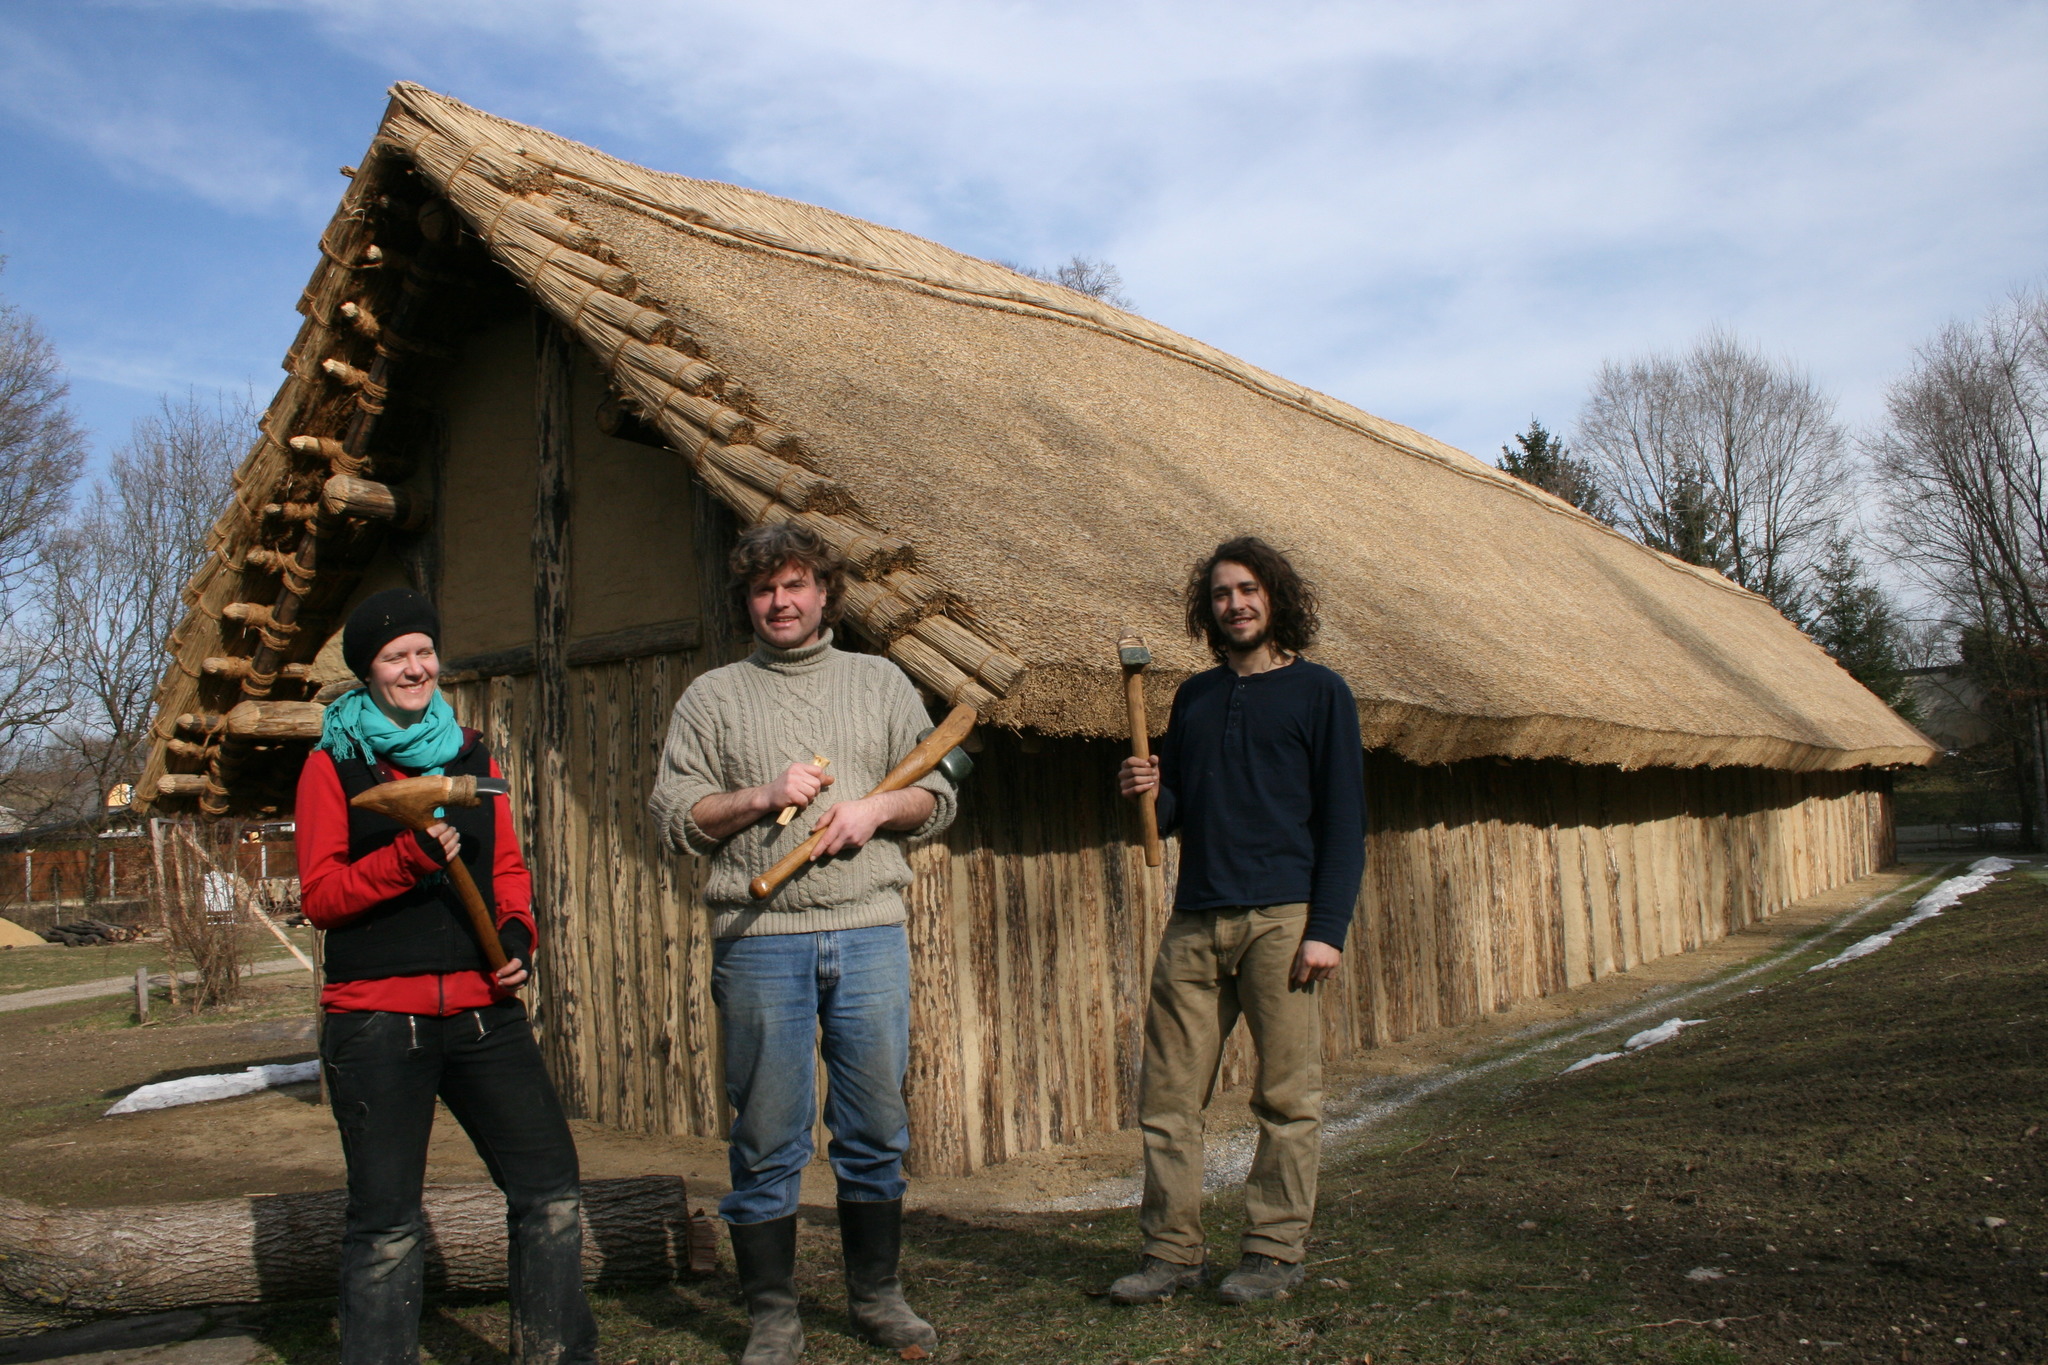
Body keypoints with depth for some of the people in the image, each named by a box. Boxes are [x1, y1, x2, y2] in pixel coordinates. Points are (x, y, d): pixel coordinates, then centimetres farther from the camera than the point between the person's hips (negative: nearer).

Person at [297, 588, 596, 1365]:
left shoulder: (473, 756, 15)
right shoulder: (333, 764, 3)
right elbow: (318, 895, -3)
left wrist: (517, 930, -1)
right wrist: (408, 856, -19)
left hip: (483, 1010, 4)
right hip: (376, 1020, -4)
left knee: (551, 1191, 4)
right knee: (386, 1225, 3)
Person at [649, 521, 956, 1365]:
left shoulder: (880, 683, 14)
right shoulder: (713, 697, 10)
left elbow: (935, 797, 13)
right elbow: (674, 816, 5)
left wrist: (878, 808, -7)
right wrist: (760, 798, -9)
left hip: (870, 930, 2)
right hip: (759, 939, -1)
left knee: (877, 1127, 8)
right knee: (768, 1136, 3)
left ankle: (876, 1295, 25)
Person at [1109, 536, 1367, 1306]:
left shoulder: (1318, 692, 3)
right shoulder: (1194, 696, 17)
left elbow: (1343, 820, -1)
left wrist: (1328, 928, -10)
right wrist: (1146, 792, -2)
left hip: (1281, 921, -4)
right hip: (1193, 924, 5)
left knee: (1286, 1096, 2)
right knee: (1169, 1095, 4)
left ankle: (1275, 1251, 14)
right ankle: (1172, 1251, 14)